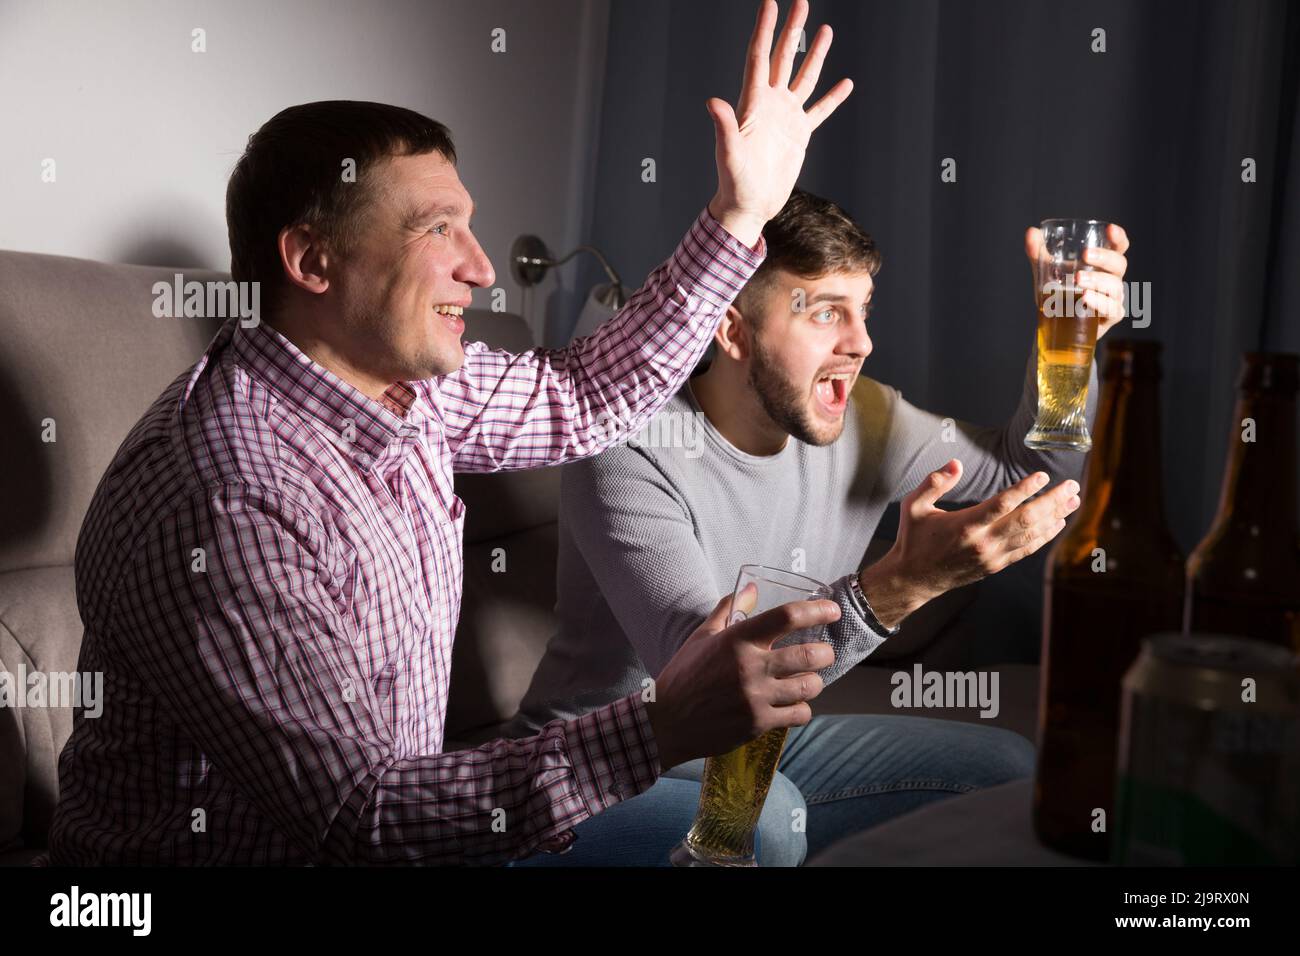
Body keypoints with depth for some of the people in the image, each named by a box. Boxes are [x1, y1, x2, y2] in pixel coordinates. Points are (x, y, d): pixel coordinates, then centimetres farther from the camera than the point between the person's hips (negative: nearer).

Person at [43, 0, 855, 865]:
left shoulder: (401, 383, -3)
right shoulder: (216, 502, -28)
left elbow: (588, 397, 11)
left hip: (380, 814, 8)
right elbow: (350, 816, -29)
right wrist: (665, 728, -36)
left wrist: (743, 213, 6)